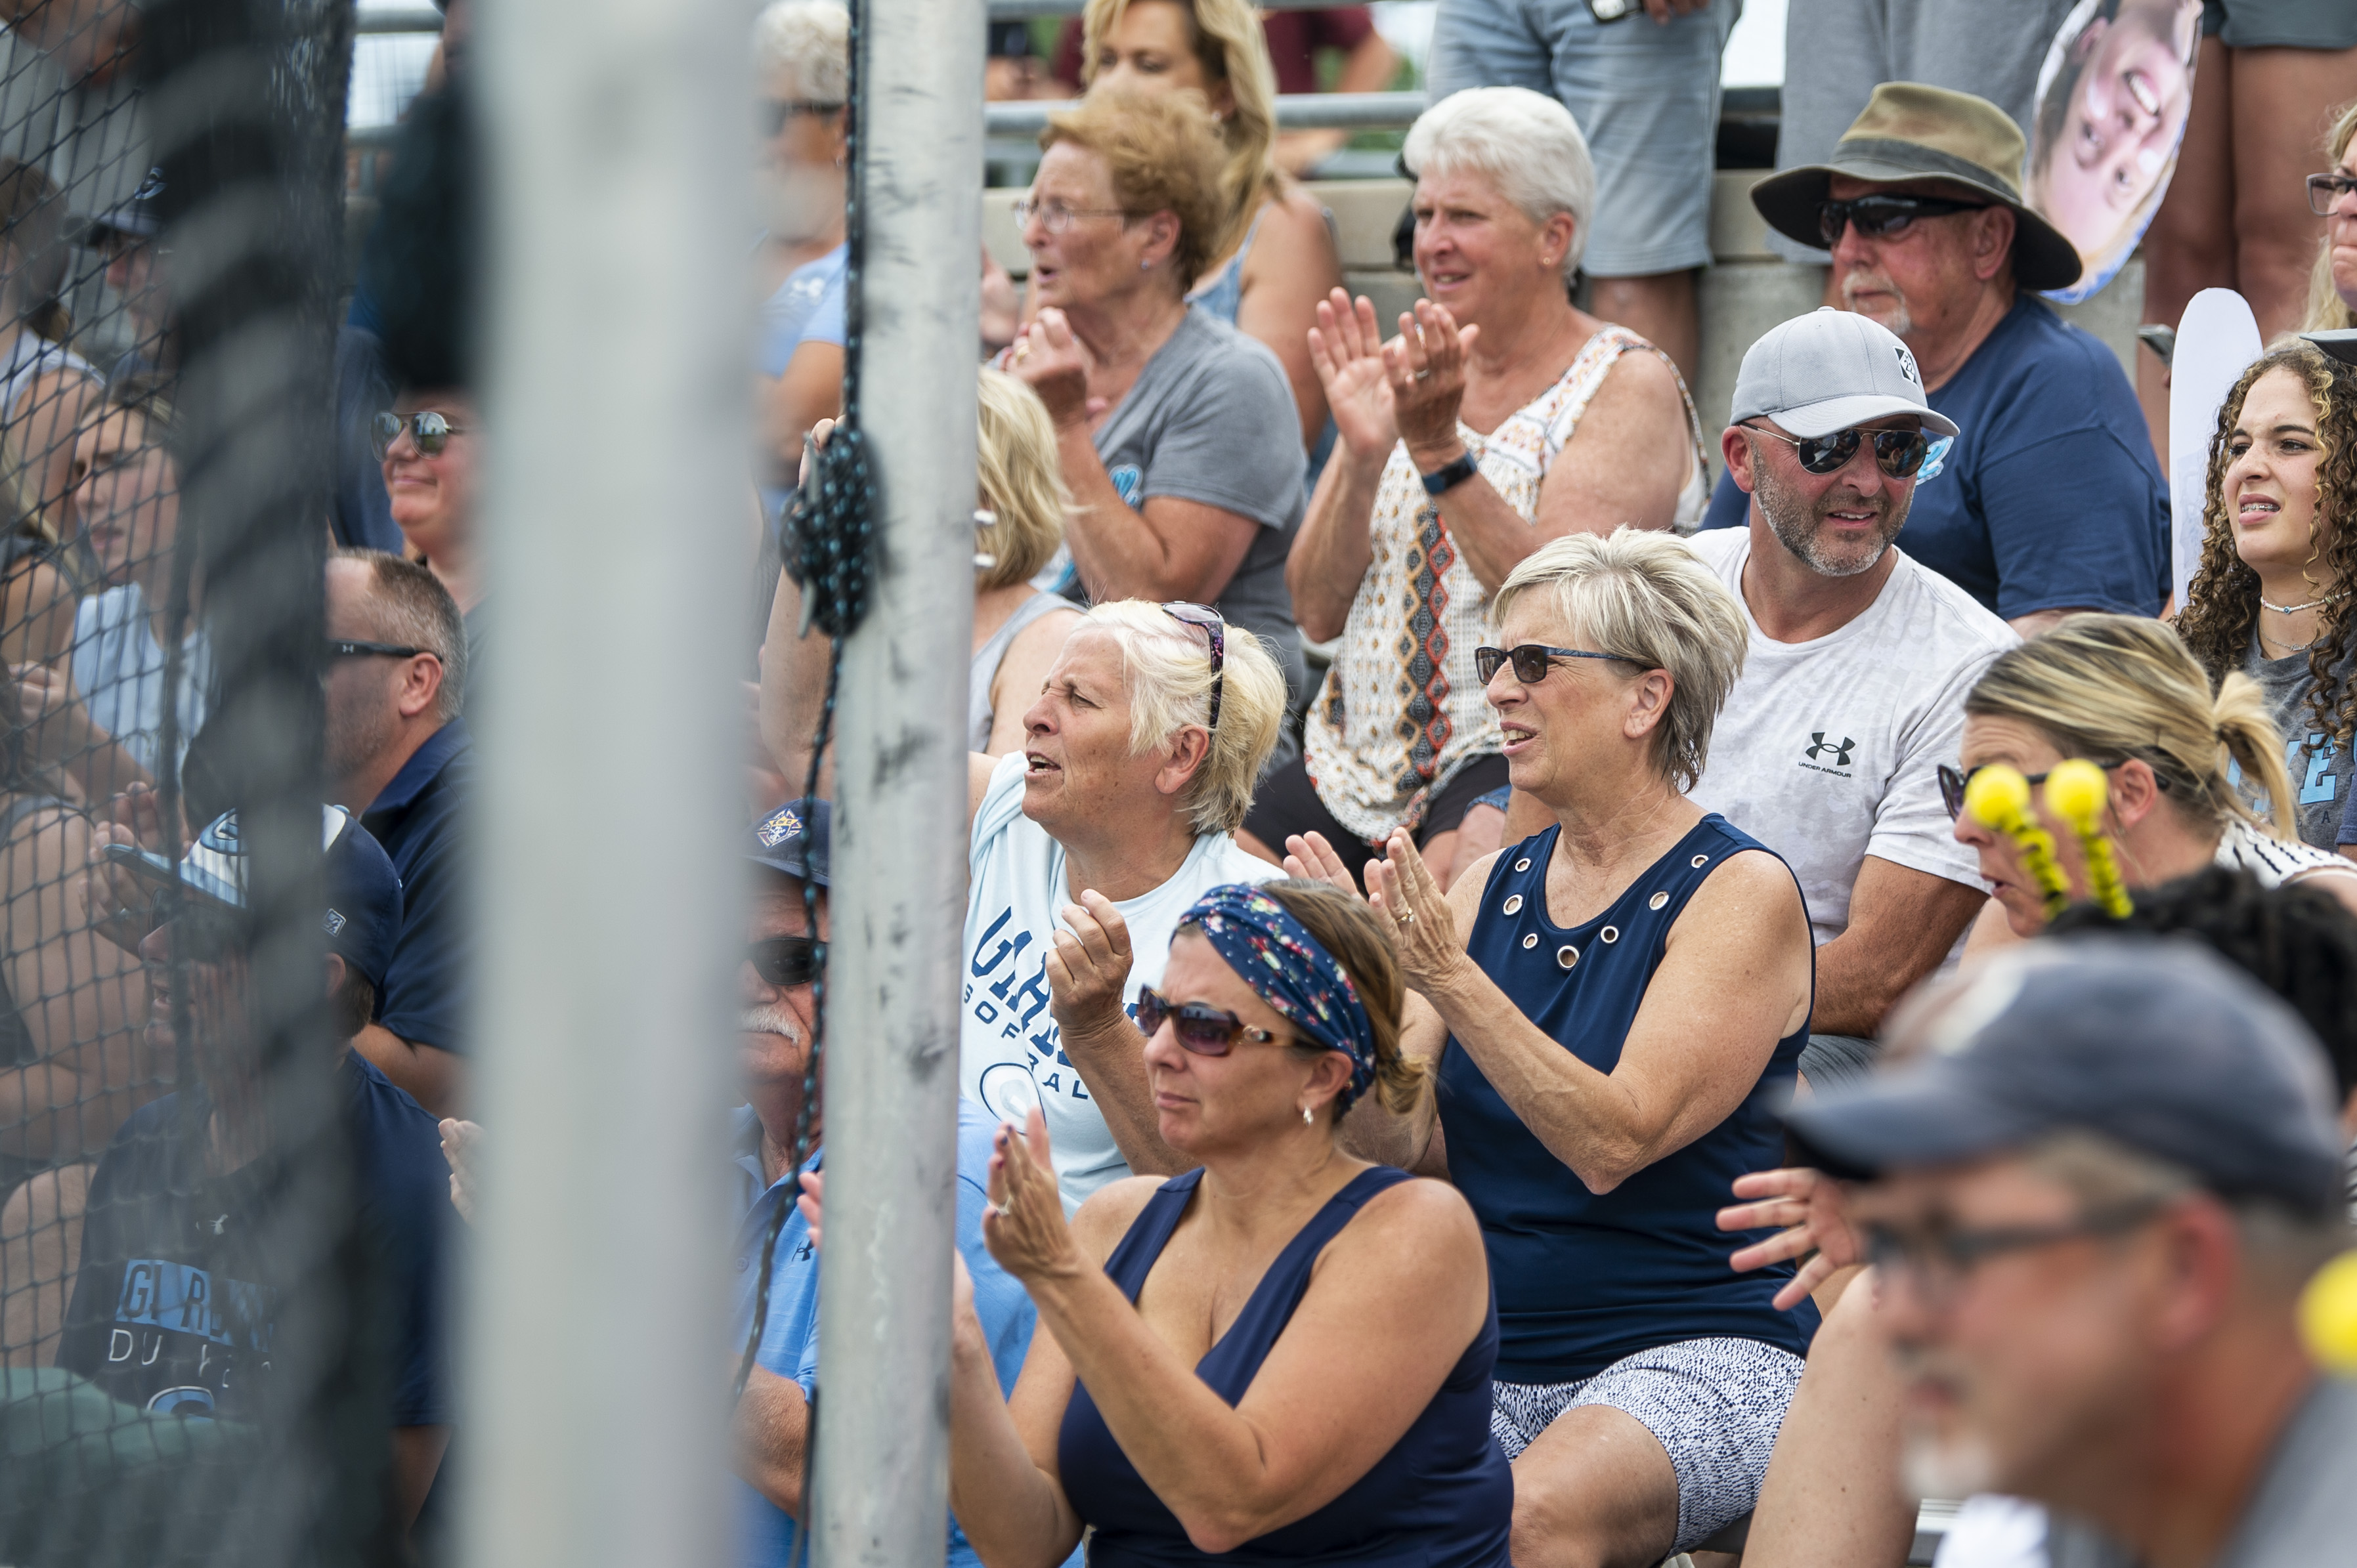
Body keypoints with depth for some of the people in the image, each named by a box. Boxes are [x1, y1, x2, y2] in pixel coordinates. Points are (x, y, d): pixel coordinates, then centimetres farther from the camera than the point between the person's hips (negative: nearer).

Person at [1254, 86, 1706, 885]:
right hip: (1360, 764, 6)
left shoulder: (1629, 386, -1)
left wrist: (1441, 452, -24)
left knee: (1450, 877, -37)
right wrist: (1363, 455, -9)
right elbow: (1318, 611, 7)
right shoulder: (1407, 377, 15)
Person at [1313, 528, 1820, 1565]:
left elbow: (1616, 1141, -17)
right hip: (1488, 1353, 5)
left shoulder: (1743, 894, -5)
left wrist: (1450, 981, -23)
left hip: (1697, 1352, -5)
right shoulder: (1491, 889, 12)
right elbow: (1404, 1147, 6)